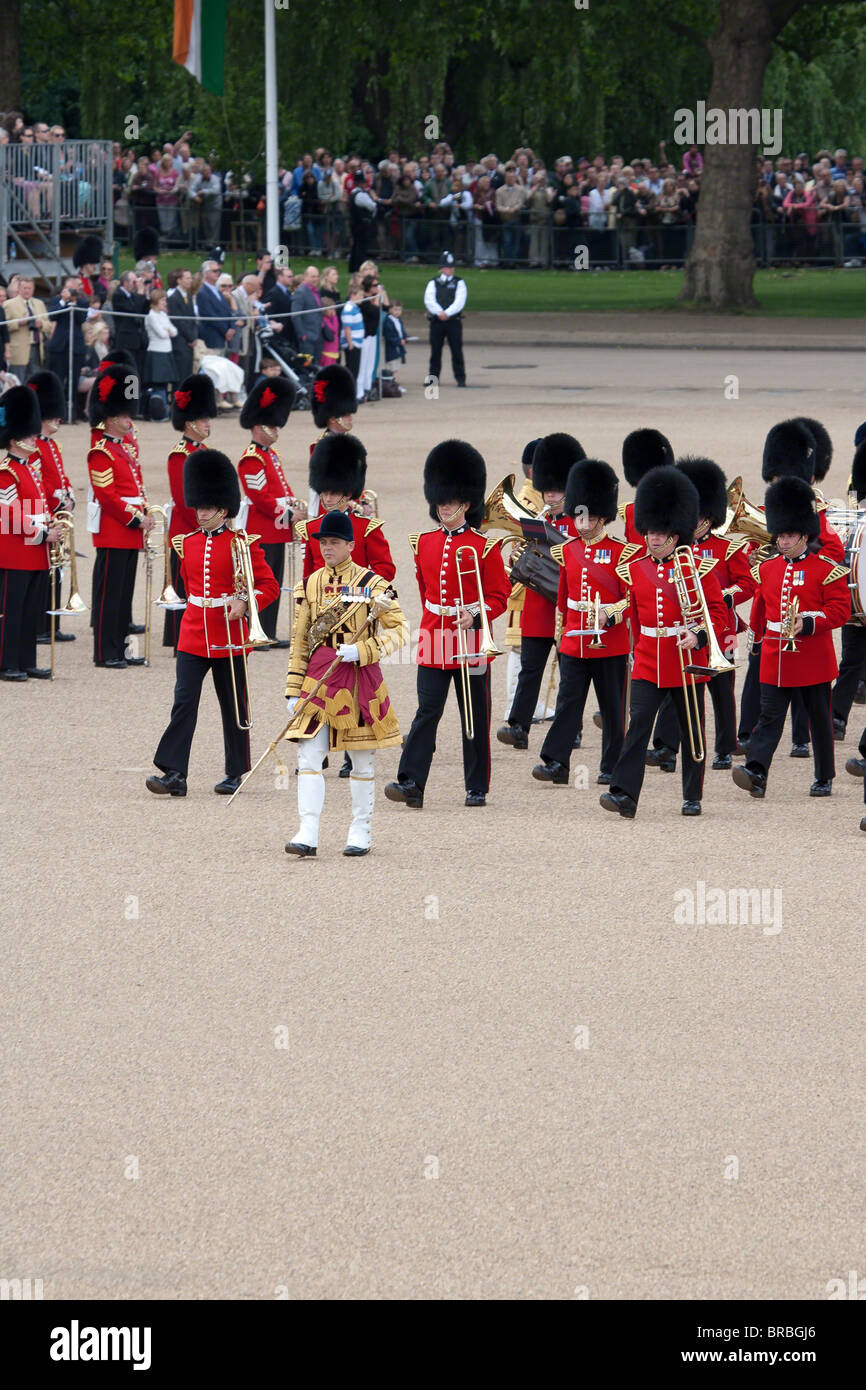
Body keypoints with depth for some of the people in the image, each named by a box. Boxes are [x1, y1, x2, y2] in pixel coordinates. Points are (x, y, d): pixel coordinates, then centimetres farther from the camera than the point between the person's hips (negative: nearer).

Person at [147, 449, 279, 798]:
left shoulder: (243, 544, -6)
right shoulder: (187, 543, 7)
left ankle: (235, 773, 19)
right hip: (192, 638, 3)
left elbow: (270, 586, -6)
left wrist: (244, 602, -22)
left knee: (233, 706, 8)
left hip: (229, 640, -3)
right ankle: (174, 774, -13)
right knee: (184, 702, -8)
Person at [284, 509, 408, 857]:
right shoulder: (309, 586, 7)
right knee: (309, 757, -9)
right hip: (319, 678, 2)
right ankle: (307, 836, -13)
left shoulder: (372, 584, -4)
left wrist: (361, 651, -20)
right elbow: (299, 642, 11)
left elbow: (399, 630, -6)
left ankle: (361, 832, 19)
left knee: (361, 762, 8)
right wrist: (293, 690, 6)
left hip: (360, 677, -2)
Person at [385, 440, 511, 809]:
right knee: (427, 712, -7)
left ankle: (477, 788, 15)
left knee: (475, 717, 6)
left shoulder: (485, 548, -5)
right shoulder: (423, 544, 7)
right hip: (433, 642, 3)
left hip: (471, 642, -3)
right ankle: (411, 784, -14)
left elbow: (499, 597, -4)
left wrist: (474, 617, -19)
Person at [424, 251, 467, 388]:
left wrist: (447, 313, -16)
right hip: (436, 321, 1)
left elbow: (460, 301, -4)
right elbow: (429, 300, -1)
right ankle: (433, 377, 10)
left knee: (457, 350, -4)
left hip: (454, 321, -1)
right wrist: (439, 313, -16)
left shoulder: (459, 283, 9)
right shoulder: (433, 283, 12)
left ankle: (460, 378, -1)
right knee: (435, 350, 3)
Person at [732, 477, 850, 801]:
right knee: (769, 716, -8)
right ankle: (756, 772, -21)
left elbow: (841, 610, -11)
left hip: (813, 660, -3)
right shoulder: (767, 569, 8)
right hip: (774, 659, 3)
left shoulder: (827, 569, -6)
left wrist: (808, 623, -24)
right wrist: (757, 637, 30)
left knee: (820, 720, 8)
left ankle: (824, 778, 19)